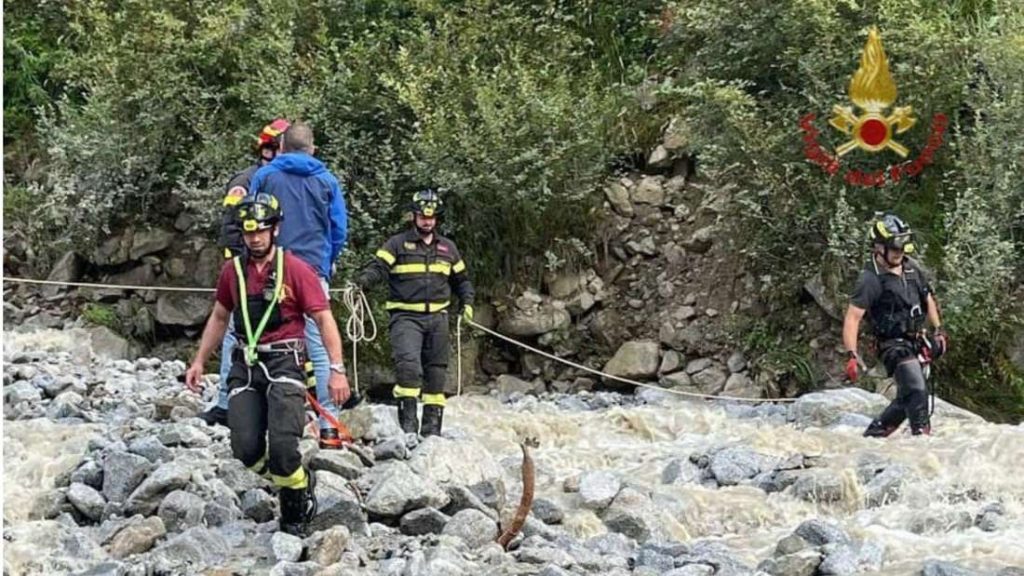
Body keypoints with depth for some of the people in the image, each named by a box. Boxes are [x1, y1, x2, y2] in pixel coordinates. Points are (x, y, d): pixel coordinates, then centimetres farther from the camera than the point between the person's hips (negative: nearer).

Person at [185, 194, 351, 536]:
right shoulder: (233, 270, 9)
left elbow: (324, 319, -4)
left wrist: (337, 369, -12)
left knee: (282, 444, -20)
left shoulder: (295, 270, -5)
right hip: (246, 364, 4)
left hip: (285, 360, -4)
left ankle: (295, 513, 6)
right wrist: (199, 361, 19)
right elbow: (219, 318, 23)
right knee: (246, 450, -11)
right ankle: (297, 482, 19)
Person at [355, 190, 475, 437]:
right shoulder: (398, 244, 3)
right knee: (408, 364, -23)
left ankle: (432, 424, 15)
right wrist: (364, 280, -30)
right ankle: (408, 418, -18)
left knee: (436, 371, 7)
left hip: (437, 317, 5)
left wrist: (466, 303, 13)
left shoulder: (447, 248, 17)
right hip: (406, 316, -5)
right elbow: (378, 267, -9)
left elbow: (461, 279, 27)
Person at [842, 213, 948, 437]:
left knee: (906, 400, 14)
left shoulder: (912, 267, 5)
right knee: (917, 392, -24)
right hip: (894, 345, -8)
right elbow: (852, 318, -21)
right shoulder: (870, 279, -17)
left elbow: (928, 298, 21)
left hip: (917, 342, 8)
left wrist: (938, 329, 16)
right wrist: (852, 355, -31)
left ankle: (872, 435, 28)